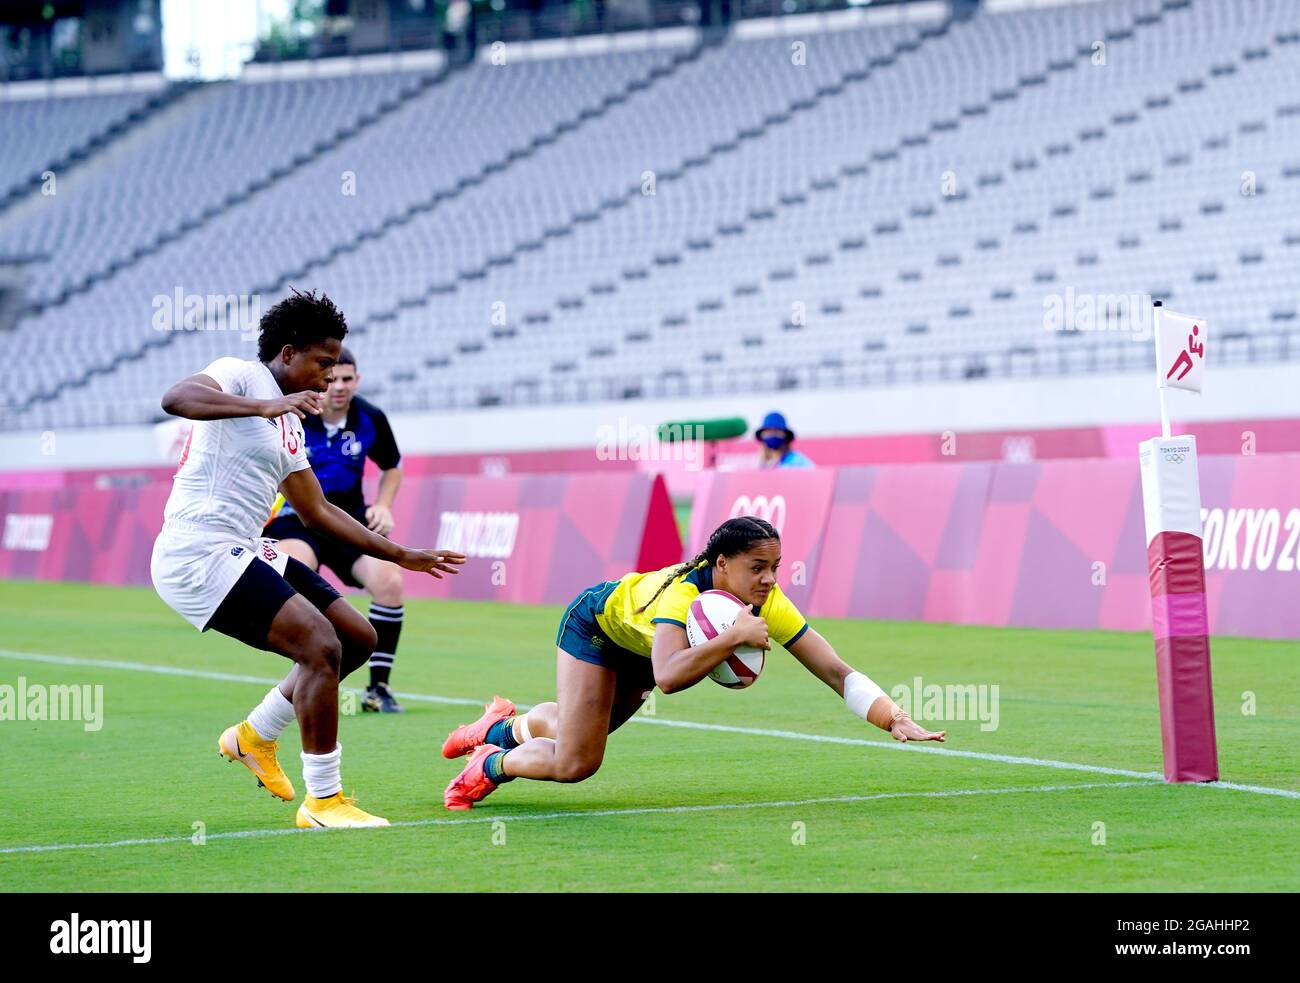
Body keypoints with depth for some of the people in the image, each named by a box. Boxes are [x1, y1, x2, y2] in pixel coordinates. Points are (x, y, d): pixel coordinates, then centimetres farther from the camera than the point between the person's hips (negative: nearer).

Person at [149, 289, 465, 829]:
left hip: (244, 552, 10)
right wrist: (264, 407, -37)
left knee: (358, 638, 11)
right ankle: (322, 800, -11)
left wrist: (402, 555, 29)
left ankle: (254, 736, 24)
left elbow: (318, 511, 29)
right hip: (198, 555, -10)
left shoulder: (290, 423, 21)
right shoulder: (240, 375, -6)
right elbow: (175, 398, -28)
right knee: (322, 647, -20)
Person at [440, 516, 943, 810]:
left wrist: (895, 719, -46)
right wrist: (734, 637, -64)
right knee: (574, 764, -9)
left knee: (573, 729, 26)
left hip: (639, 644, 6)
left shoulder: (768, 605, -31)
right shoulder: (683, 593, -45)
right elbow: (668, 676, -62)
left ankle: (502, 727, 55)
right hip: (595, 622, -6)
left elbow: (835, 670, -34)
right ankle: (490, 764, 19)